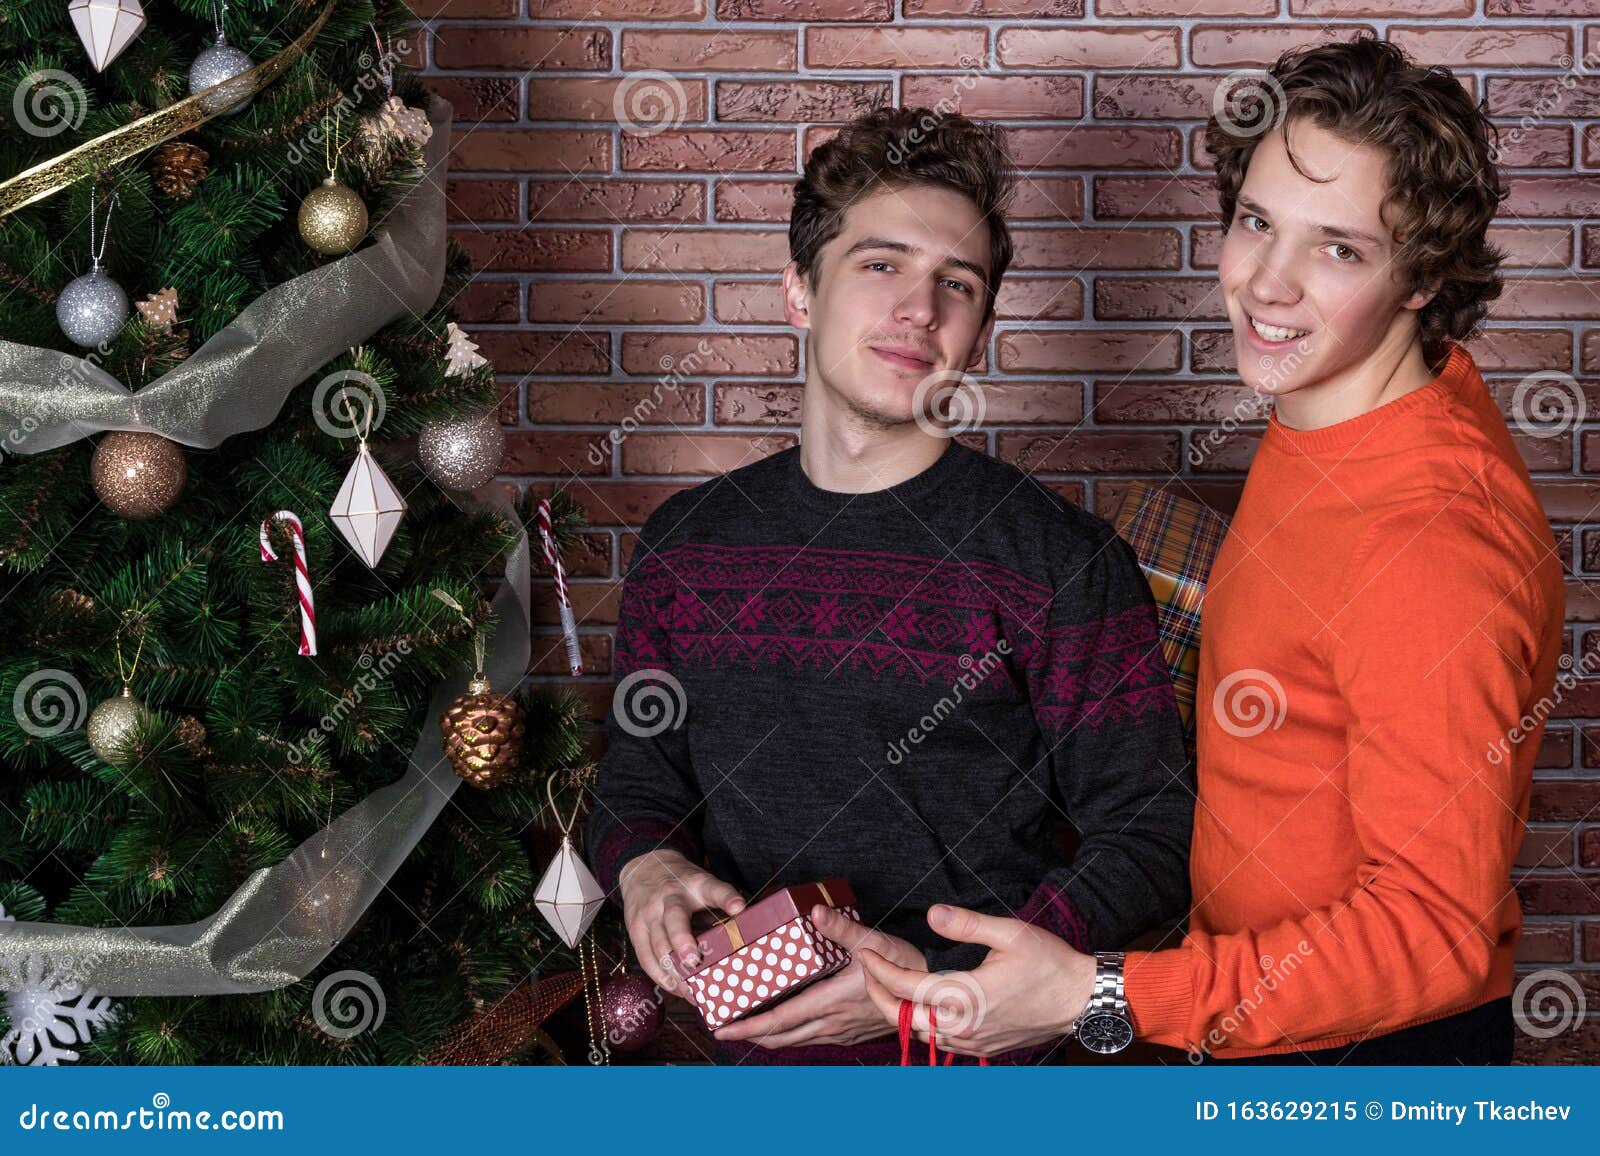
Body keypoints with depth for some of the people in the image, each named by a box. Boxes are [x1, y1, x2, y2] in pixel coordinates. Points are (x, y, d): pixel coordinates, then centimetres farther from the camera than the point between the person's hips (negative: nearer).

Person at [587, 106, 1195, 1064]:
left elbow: (1155, 840, -12)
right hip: (747, 1045, 4)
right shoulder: (684, 544, 0)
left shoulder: (1067, 563, -13)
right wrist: (644, 868, -11)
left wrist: (945, 984, -22)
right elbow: (638, 781, 12)